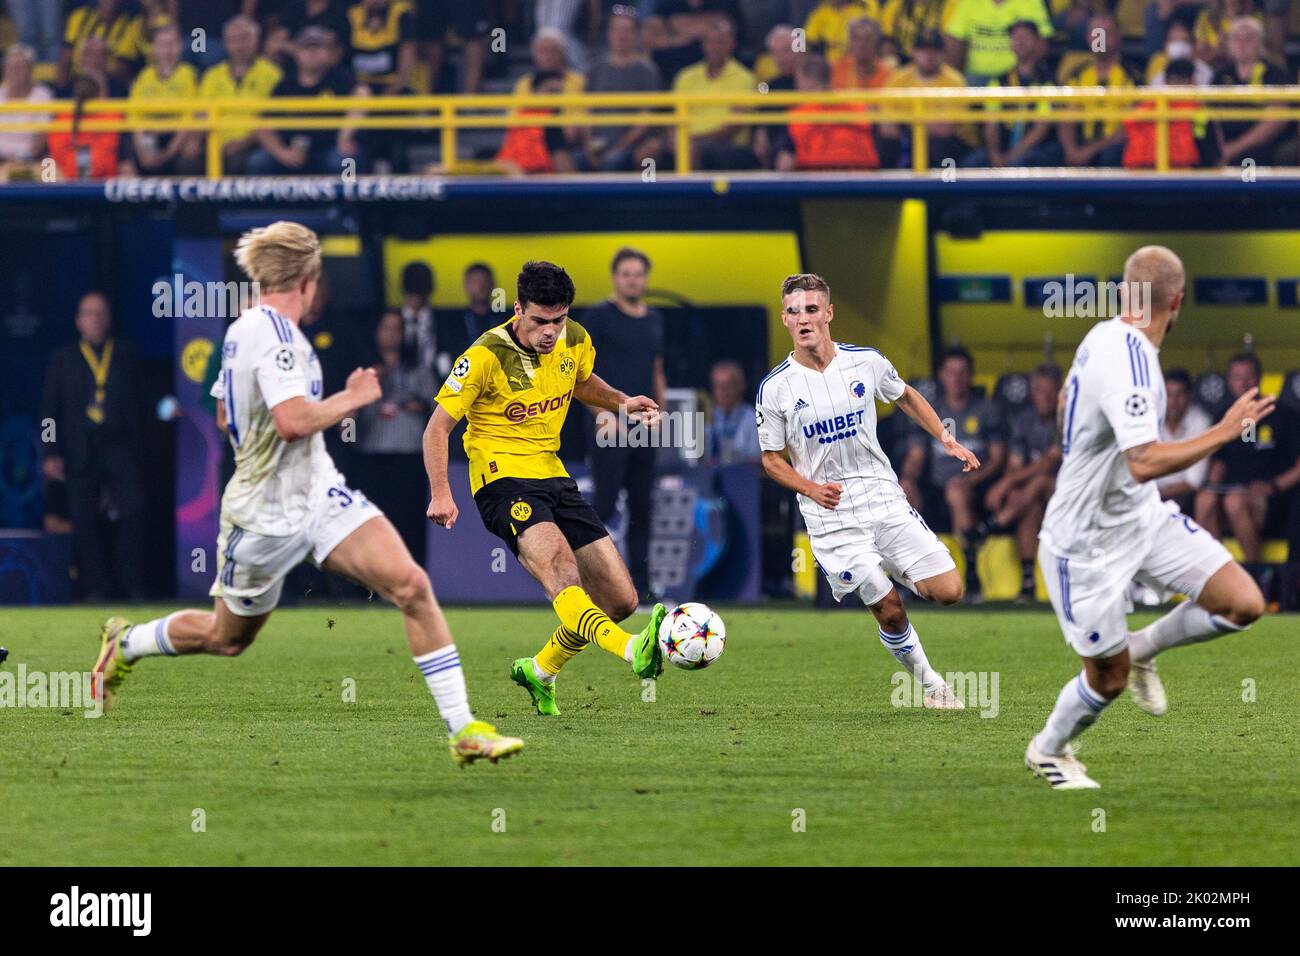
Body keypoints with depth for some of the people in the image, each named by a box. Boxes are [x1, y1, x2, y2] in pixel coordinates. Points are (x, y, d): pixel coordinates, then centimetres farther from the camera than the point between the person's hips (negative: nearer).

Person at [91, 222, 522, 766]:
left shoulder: (242, 330, 9)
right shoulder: (274, 334, -21)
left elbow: (226, 418, 23)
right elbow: (293, 420, -33)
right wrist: (350, 399, -17)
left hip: (320, 496, 8)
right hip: (267, 513, -8)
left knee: (412, 587, -13)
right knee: (227, 636, 14)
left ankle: (463, 731, -15)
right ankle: (125, 643, 44)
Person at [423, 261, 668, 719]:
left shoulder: (574, 341, 2)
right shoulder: (487, 356, -14)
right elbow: (438, 427, -8)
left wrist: (621, 402, 6)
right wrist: (440, 493, -20)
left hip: (553, 477, 7)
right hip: (503, 476, -7)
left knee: (621, 599, 1)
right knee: (557, 561, -34)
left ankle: (540, 671, 23)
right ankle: (633, 651, -58)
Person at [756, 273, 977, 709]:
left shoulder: (866, 362, -2)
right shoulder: (775, 388, -7)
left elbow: (907, 397, 19)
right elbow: (772, 459, 2)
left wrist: (947, 440, 8)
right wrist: (812, 489, -16)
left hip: (884, 497, 2)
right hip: (831, 516, -2)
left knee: (948, 591, -6)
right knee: (889, 610, -7)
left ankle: (900, 573, 27)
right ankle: (929, 683, 17)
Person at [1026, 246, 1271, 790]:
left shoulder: (1104, 337, 0)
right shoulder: (1128, 361, -30)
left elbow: (1066, 401, 21)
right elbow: (1145, 464, -38)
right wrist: (1224, 432, -31)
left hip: (1141, 519, 9)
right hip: (1089, 543, -9)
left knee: (1243, 603, -4)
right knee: (1108, 679, 6)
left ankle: (1142, 650, 20)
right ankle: (1047, 751, 34)